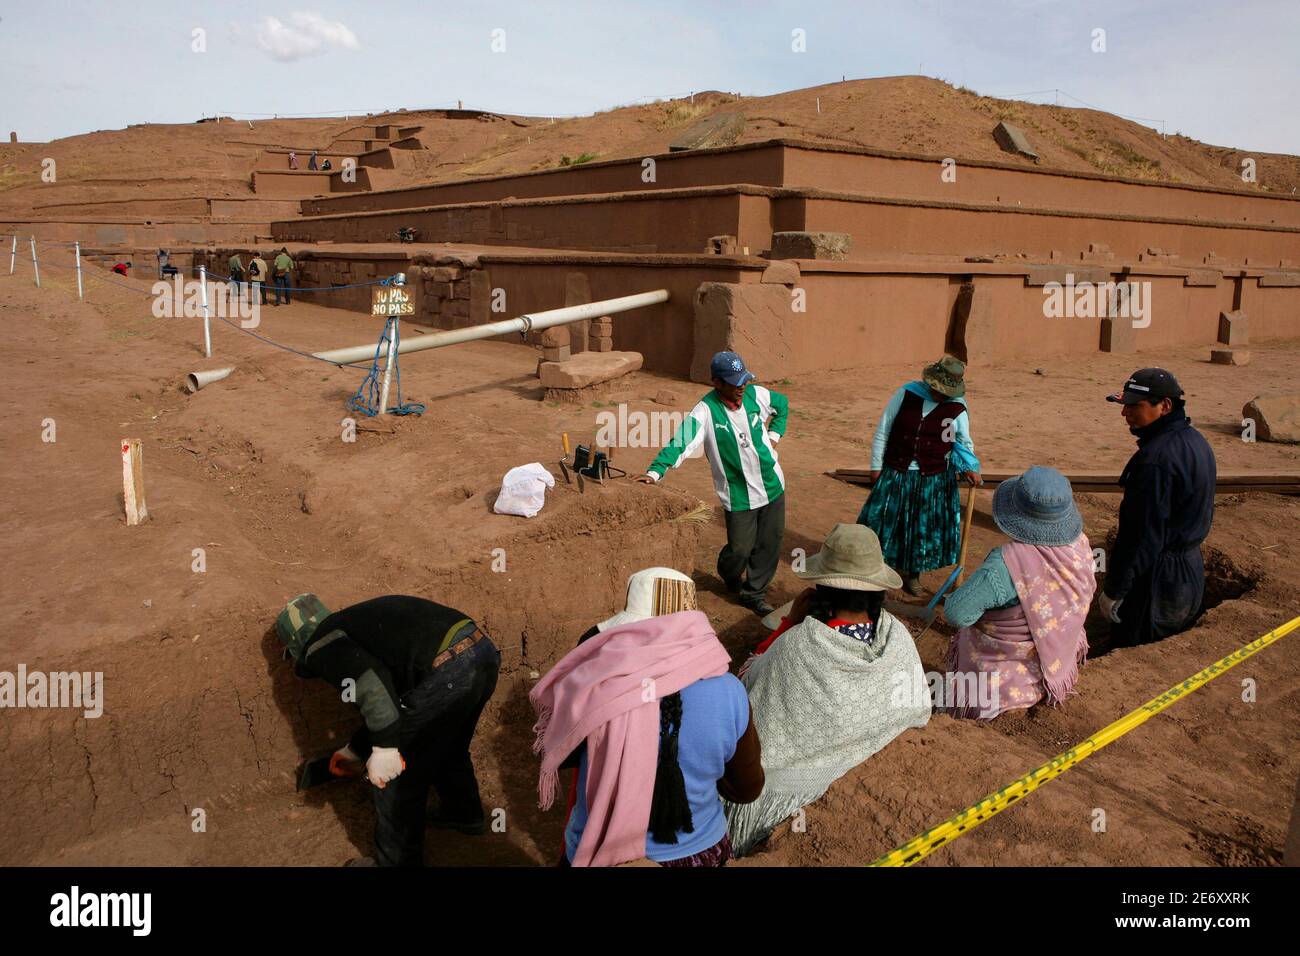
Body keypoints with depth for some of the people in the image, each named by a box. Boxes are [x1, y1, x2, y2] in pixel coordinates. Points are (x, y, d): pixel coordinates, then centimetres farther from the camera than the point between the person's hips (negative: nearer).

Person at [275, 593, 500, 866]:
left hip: (448, 669, -9)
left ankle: (397, 862, 29)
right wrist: (356, 750, 52)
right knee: (447, 748, 35)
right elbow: (386, 699, 40)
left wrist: (384, 747, -16)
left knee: (396, 777, 12)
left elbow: (370, 681, -17)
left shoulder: (322, 646, 5)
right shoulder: (358, 622, 31)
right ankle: (465, 814, 58)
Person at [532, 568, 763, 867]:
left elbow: (555, 755, -5)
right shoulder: (729, 693, -18)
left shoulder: (593, 685, -23)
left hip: (599, 854, -1)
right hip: (696, 852, 1)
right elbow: (747, 789, -3)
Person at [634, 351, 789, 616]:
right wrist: (656, 470, -41)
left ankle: (754, 593, 27)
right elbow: (682, 441, -28)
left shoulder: (756, 395, -5)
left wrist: (774, 435, 8)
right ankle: (729, 576, 38)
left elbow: (783, 405, 18)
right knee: (740, 549, 3)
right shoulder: (706, 410, -18)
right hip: (738, 495, -4)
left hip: (772, 485, 4)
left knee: (770, 544, 9)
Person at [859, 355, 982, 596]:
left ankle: (913, 575, 25)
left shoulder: (957, 408, -3)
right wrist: (876, 466, 0)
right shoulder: (906, 394, -6)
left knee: (924, 527, 7)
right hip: (895, 474, 0)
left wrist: (970, 468, -6)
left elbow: (964, 443, 12)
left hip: (934, 480, 1)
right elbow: (882, 431, 0)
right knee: (883, 520, 6)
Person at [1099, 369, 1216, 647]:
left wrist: (1113, 591, -16)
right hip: (1191, 570, 10)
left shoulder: (1156, 458, -27)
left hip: (1157, 580, -10)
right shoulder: (1195, 440, 7)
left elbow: (1143, 534, -25)